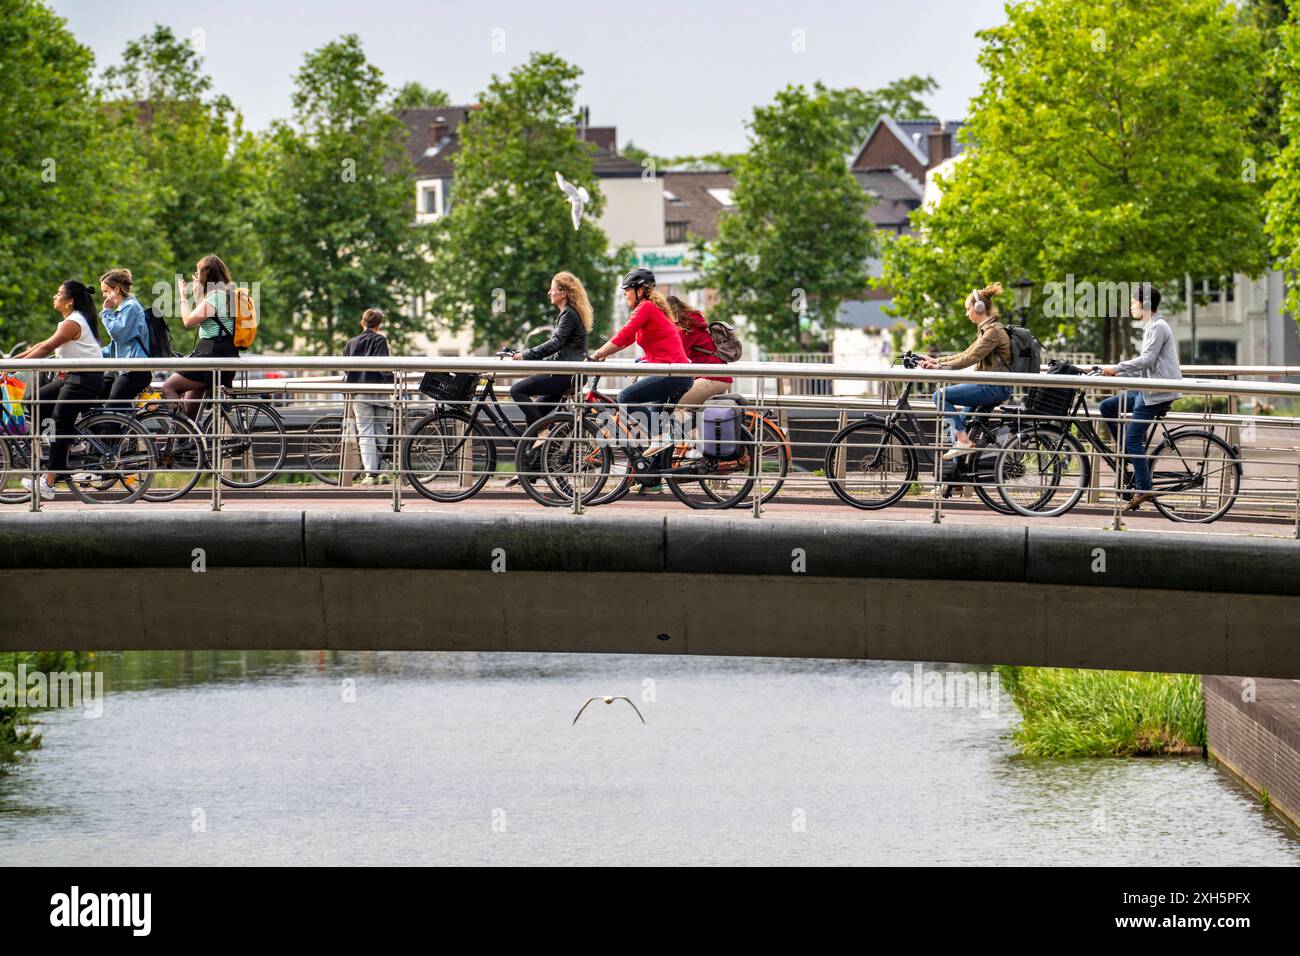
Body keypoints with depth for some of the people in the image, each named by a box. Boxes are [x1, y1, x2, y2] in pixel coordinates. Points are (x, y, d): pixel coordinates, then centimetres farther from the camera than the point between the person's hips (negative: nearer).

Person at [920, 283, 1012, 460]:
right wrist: (935, 360, 12)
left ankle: (964, 441, -15)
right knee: (958, 424, 13)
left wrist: (939, 366, -17)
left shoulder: (994, 331, -14)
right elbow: (966, 355, 19)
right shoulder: (986, 330, 19)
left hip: (993, 388, -10)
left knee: (940, 395, -15)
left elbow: (970, 359, -20)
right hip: (989, 387, 10)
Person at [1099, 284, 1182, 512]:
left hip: (1158, 393, -11)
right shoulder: (1151, 327, 21)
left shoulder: (1157, 327, -12)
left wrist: (1117, 368, -19)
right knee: (1107, 407, 9)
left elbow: (1146, 360, -23)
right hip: (1148, 390, 11)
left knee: (1133, 438, -12)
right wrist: (1120, 373, 17)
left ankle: (1143, 489, -11)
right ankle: (1128, 454, 8)